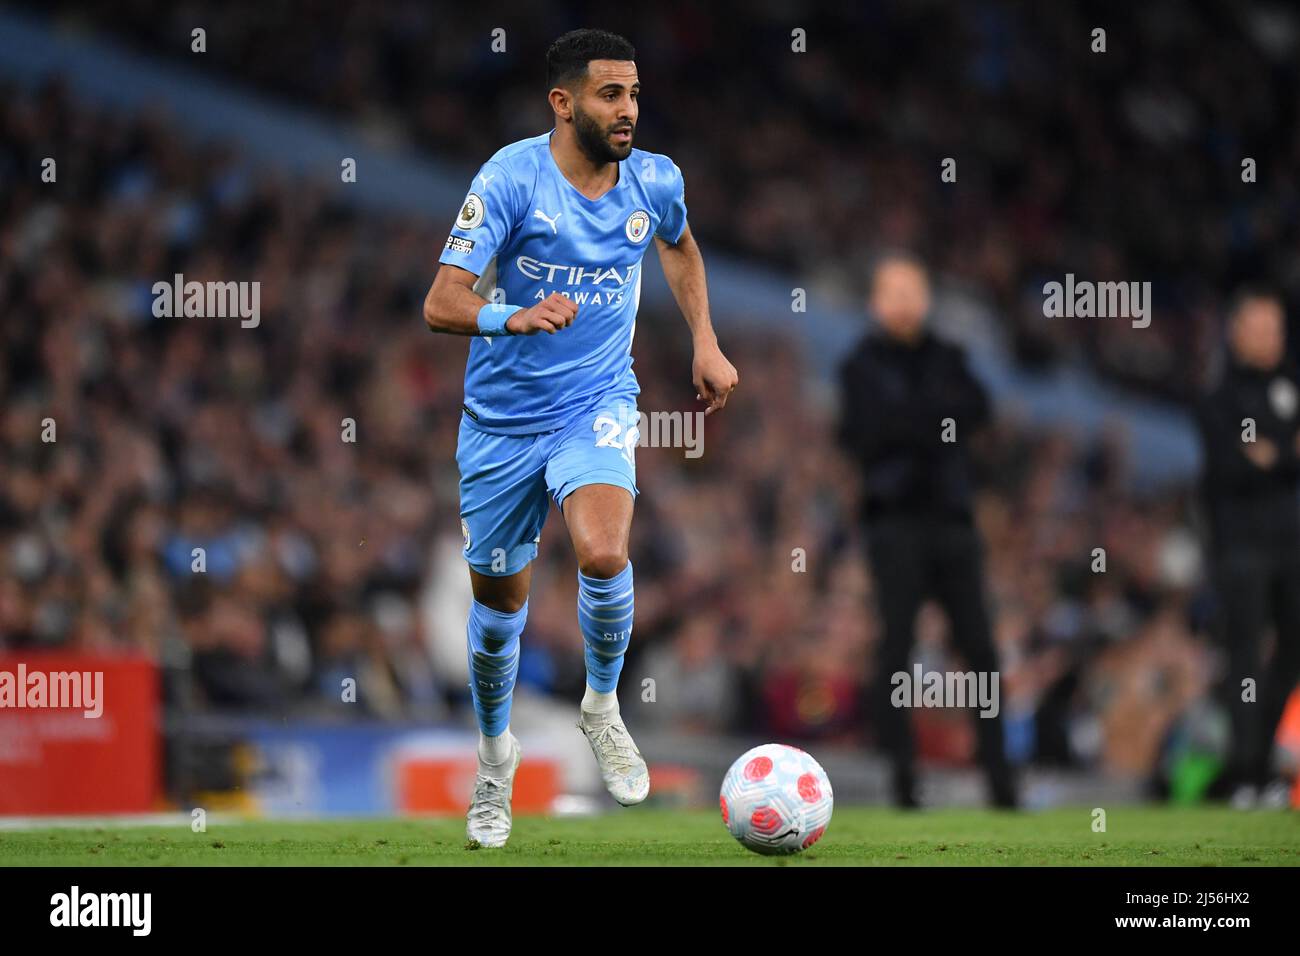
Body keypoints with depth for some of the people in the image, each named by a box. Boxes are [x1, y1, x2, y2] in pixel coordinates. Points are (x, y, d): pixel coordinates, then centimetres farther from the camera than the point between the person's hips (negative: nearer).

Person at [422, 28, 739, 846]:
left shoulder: (654, 182, -4)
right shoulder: (511, 178, -17)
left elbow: (680, 247, 23)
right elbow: (442, 304, -22)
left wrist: (706, 343, 16)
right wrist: (515, 318, -41)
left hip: (597, 406, 1)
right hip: (502, 418, -1)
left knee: (604, 555, -27)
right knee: (499, 600, 10)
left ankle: (603, 704, 0)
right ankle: (496, 750, 38)